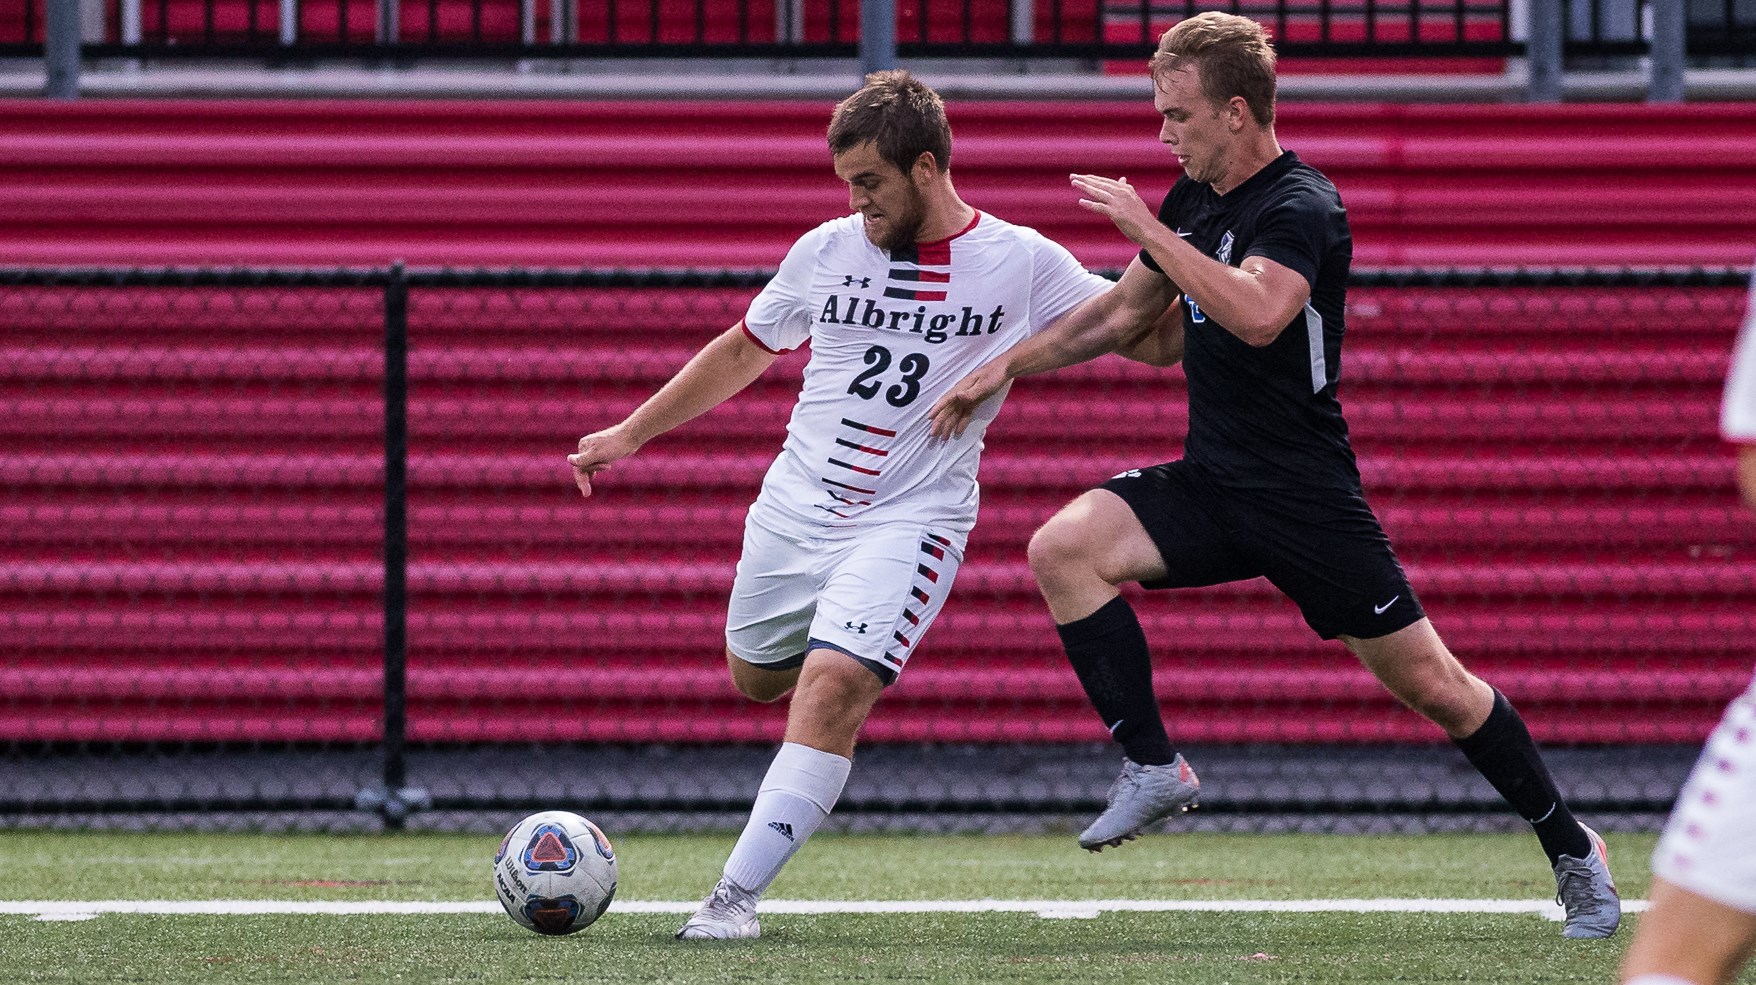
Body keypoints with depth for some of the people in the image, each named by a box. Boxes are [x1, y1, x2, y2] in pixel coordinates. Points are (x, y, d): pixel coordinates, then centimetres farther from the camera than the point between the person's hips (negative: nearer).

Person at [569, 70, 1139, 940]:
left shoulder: (1020, 263, -4)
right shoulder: (826, 251, 5)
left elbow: (1139, 328, 1)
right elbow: (743, 352, 19)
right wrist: (629, 435, 20)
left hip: (909, 522, -5)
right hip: (793, 507, 5)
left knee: (831, 689, -22)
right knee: (755, 679, 17)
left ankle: (735, 896, -22)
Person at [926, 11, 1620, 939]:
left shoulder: (1301, 208, -16)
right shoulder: (1195, 198, 8)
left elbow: (1257, 313, -37)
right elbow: (1123, 310, 24)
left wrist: (1146, 228, -31)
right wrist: (1007, 365, 20)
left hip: (1304, 497, -7)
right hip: (1210, 482, 7)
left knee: (1429, 685, -3)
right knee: (1062, 547, -16)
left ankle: (1572, 851, 13)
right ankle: (1153, 766, -10)